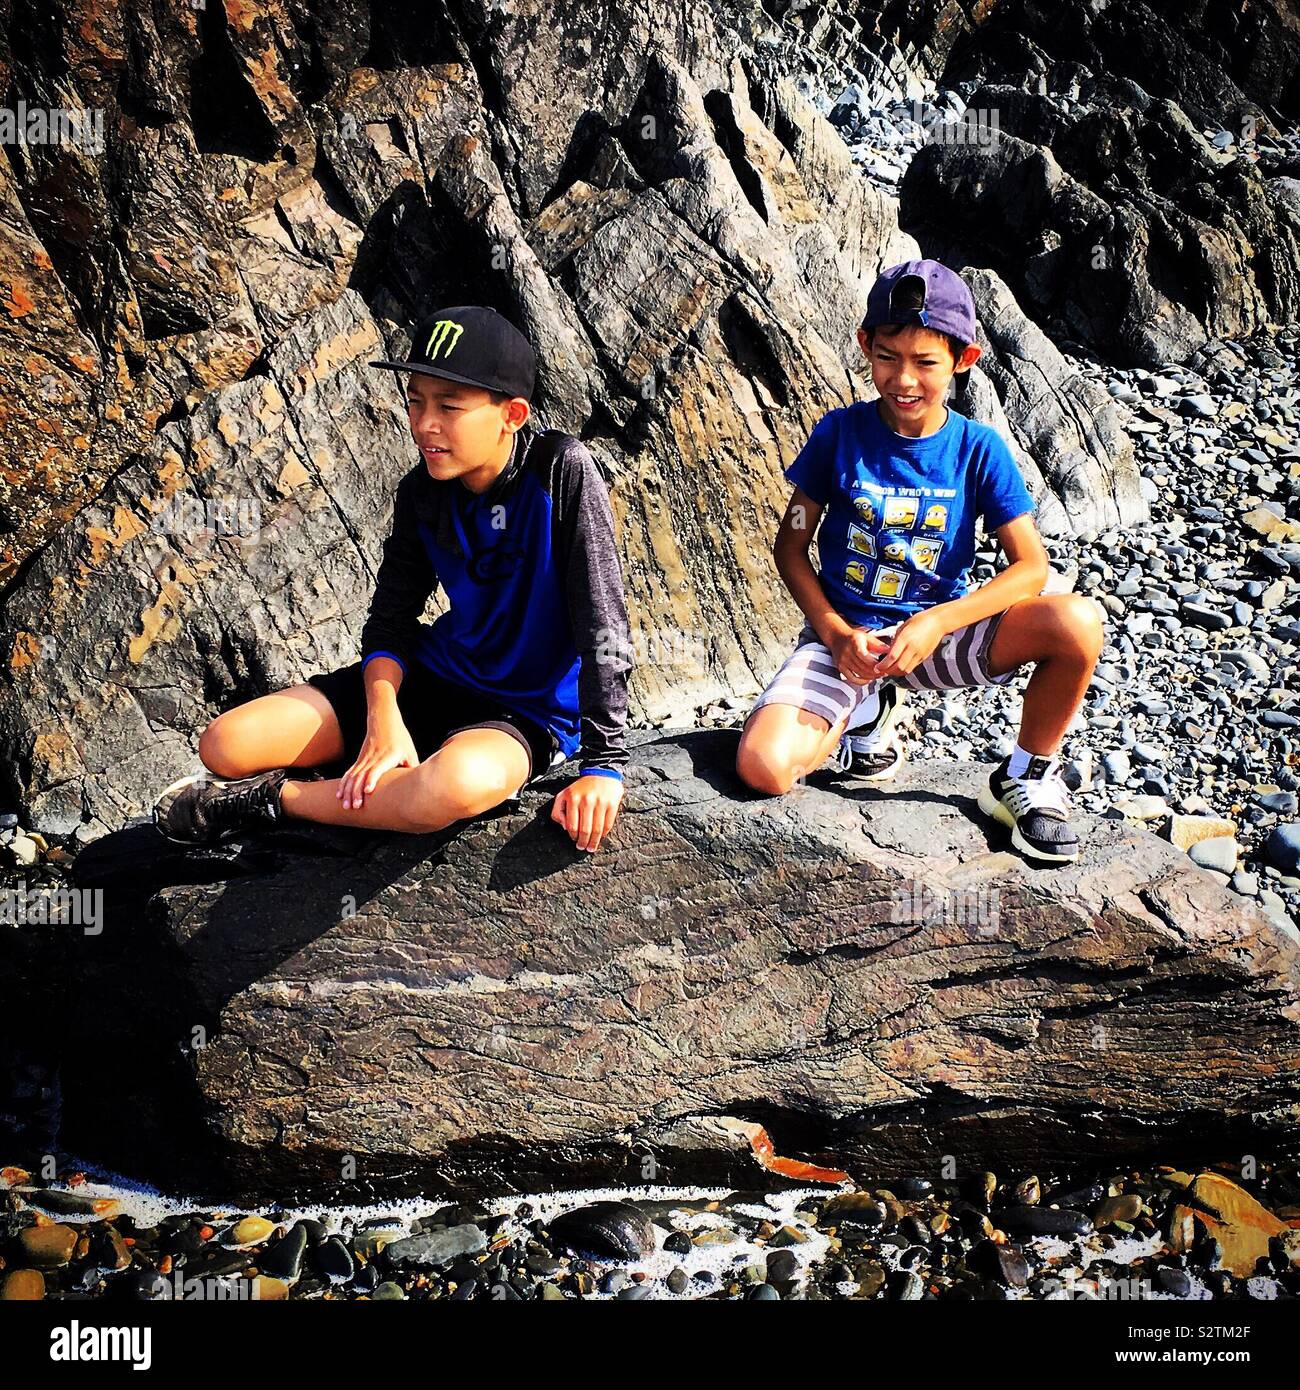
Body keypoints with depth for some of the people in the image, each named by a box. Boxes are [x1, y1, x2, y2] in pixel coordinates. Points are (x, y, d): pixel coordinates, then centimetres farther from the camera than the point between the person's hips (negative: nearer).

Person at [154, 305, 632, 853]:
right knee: (224, 744, -10)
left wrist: (602, 764, -23)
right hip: (434, 677, 5)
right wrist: (383, 720, -18)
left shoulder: (563, 471, -20)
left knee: (455, 787, -42)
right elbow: (390, 620, 1)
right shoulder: (422, 491, -4)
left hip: (530, 710, -4)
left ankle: (274, 797, -17)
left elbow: (602, 629, -20)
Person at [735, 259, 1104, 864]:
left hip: (938, 632, 0)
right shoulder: (840, 433, -6)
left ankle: (1024, 779, -2)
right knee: (762, 769, -27)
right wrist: (837, 634, -15)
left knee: (1079, 623, -28)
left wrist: (937, 623, -23)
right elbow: (790, 547, 0)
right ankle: (864, 711, 10)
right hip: (844, 633, 0)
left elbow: (1030, 565, -9)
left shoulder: (979, 448, -5)